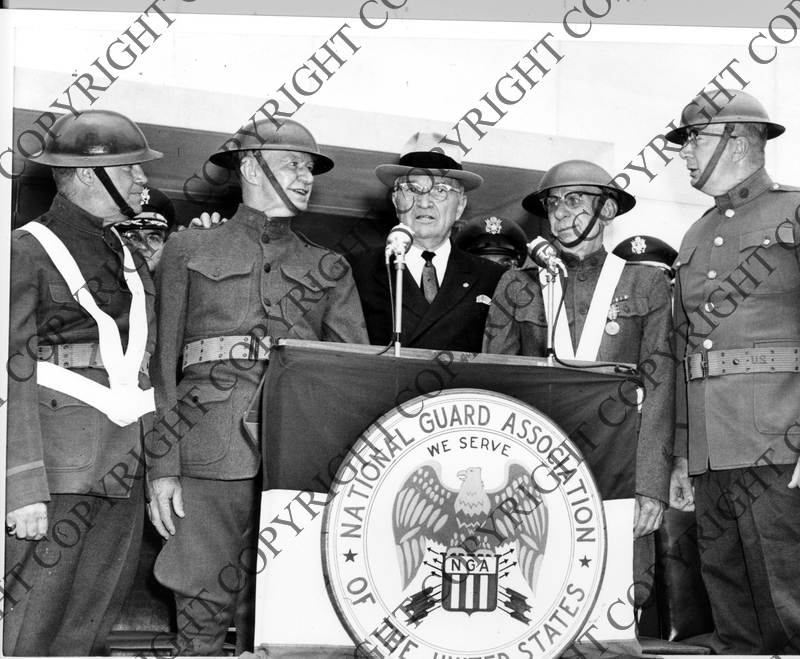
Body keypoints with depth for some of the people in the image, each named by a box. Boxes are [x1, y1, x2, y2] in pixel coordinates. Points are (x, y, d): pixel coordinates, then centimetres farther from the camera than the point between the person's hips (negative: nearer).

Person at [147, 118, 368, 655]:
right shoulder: (189, 250, 14)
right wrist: (162, 468, -3)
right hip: (212, 452, -2)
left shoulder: (329, 267, 20)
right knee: (203, 614, -4)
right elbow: (163, 364, 7)